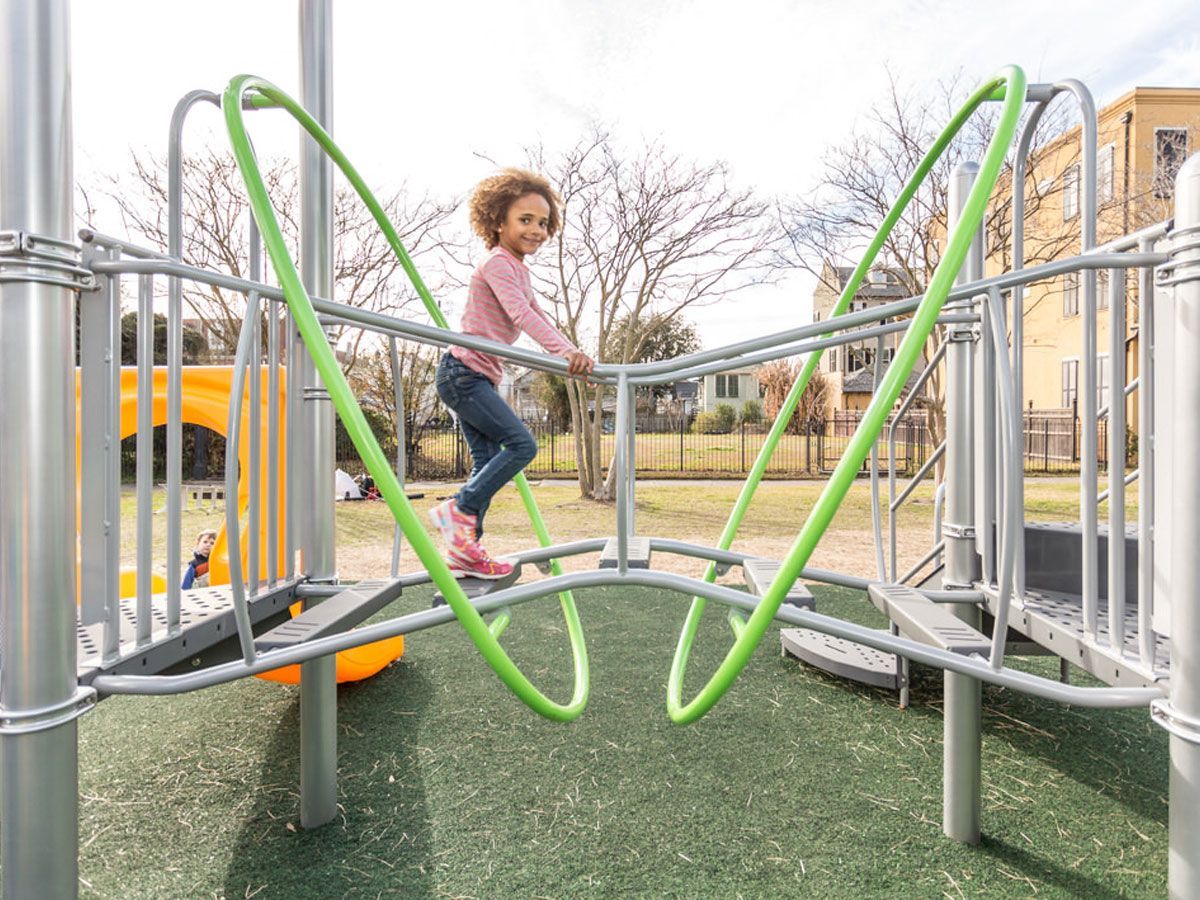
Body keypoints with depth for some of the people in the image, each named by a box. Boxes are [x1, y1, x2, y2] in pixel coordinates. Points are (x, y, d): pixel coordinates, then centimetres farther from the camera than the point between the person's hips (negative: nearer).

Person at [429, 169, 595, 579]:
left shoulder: (519, 268, 19)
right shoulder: (498, 262, -11)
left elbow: (539, 317, 18)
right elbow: (520, 314, -27)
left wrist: (573, 354, 6)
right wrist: (563, 350, -39)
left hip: (477, 378, 10)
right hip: (464, 373, -10)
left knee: (488, 460, 7)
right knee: (521, 443, -16)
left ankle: (465, 552, 12)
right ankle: (459, 508, -7)